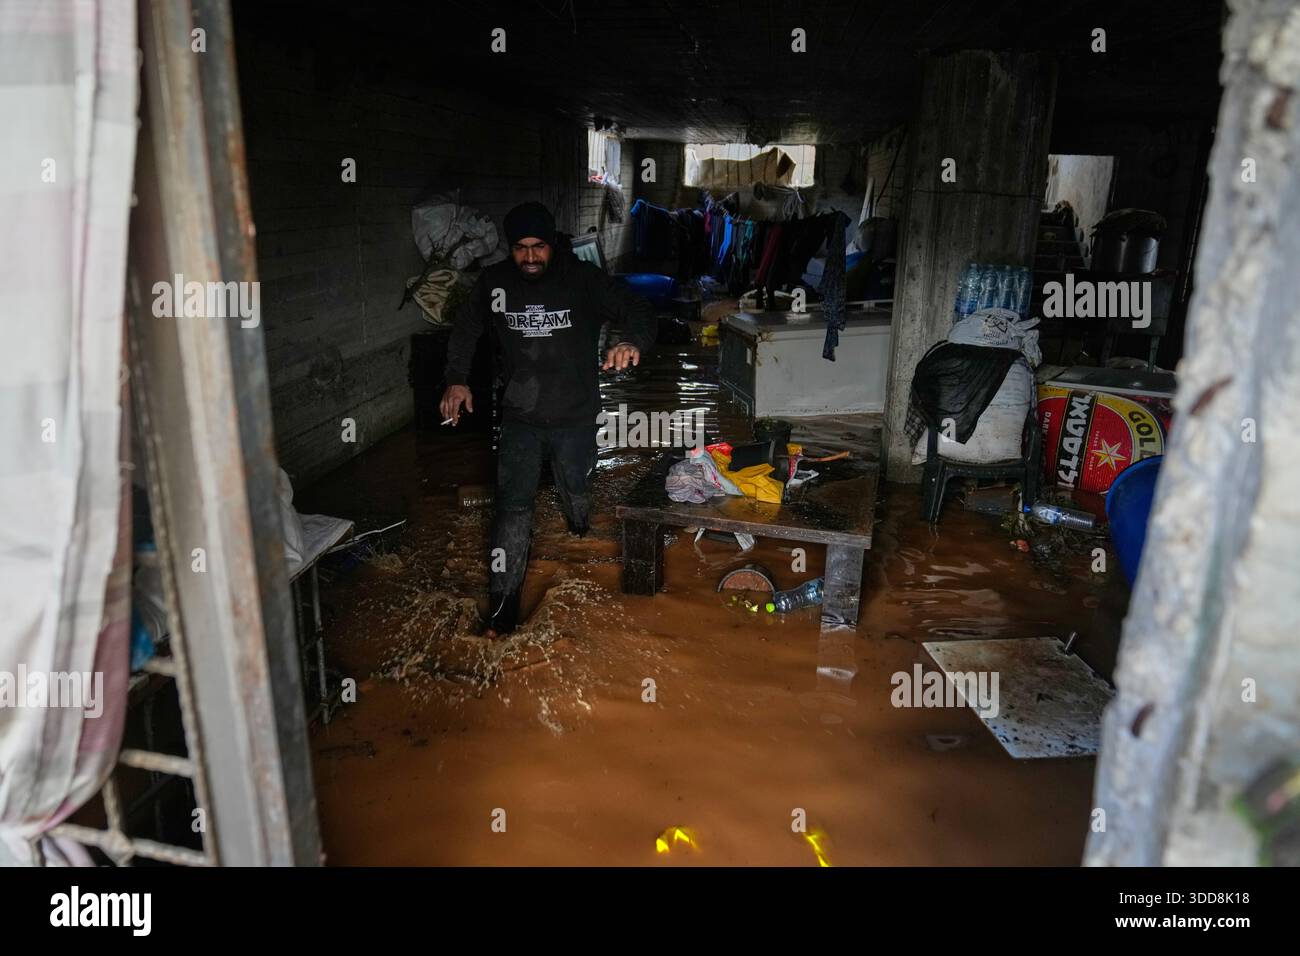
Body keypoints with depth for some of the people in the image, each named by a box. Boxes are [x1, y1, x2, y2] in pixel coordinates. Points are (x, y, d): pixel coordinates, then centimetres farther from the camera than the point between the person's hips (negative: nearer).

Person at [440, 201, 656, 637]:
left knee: (577, 495, 20)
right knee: (513, 505, -5)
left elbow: (636, 308, -16)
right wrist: (456, 379, 1)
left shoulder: (584, 280, -12)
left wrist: (633, 342, -39)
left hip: (575, 417, 0)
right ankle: (503, 603, 3)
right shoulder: (494, 282, -4)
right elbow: (466, 328, 12)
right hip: (520, 419, 1)